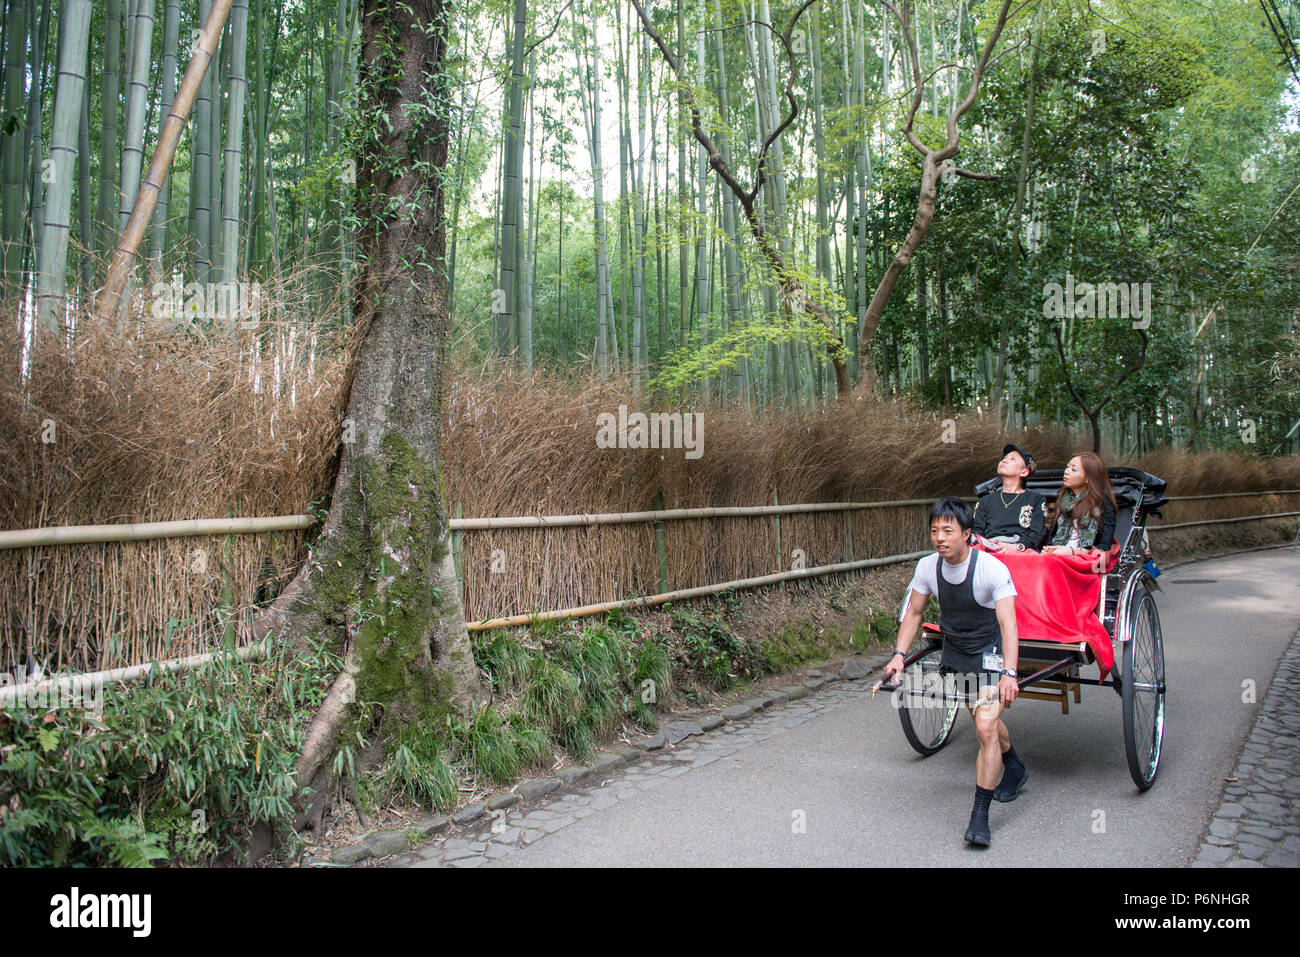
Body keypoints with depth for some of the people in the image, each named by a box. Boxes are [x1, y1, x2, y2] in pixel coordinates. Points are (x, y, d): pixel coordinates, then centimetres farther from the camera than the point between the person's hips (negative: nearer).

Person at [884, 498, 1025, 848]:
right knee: (986, 718, 24)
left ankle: (979, 816, -6)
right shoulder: (928, 567, -11)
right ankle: (1014, 769, 52)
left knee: (986, 729, -16)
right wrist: (899, 655, -11)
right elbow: (913, 613, 1)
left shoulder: (992, 569, -25)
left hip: (990, 654, -5)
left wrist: (1009, 673, -42)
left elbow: (1008, 623, -31)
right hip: (954, 652, 5)